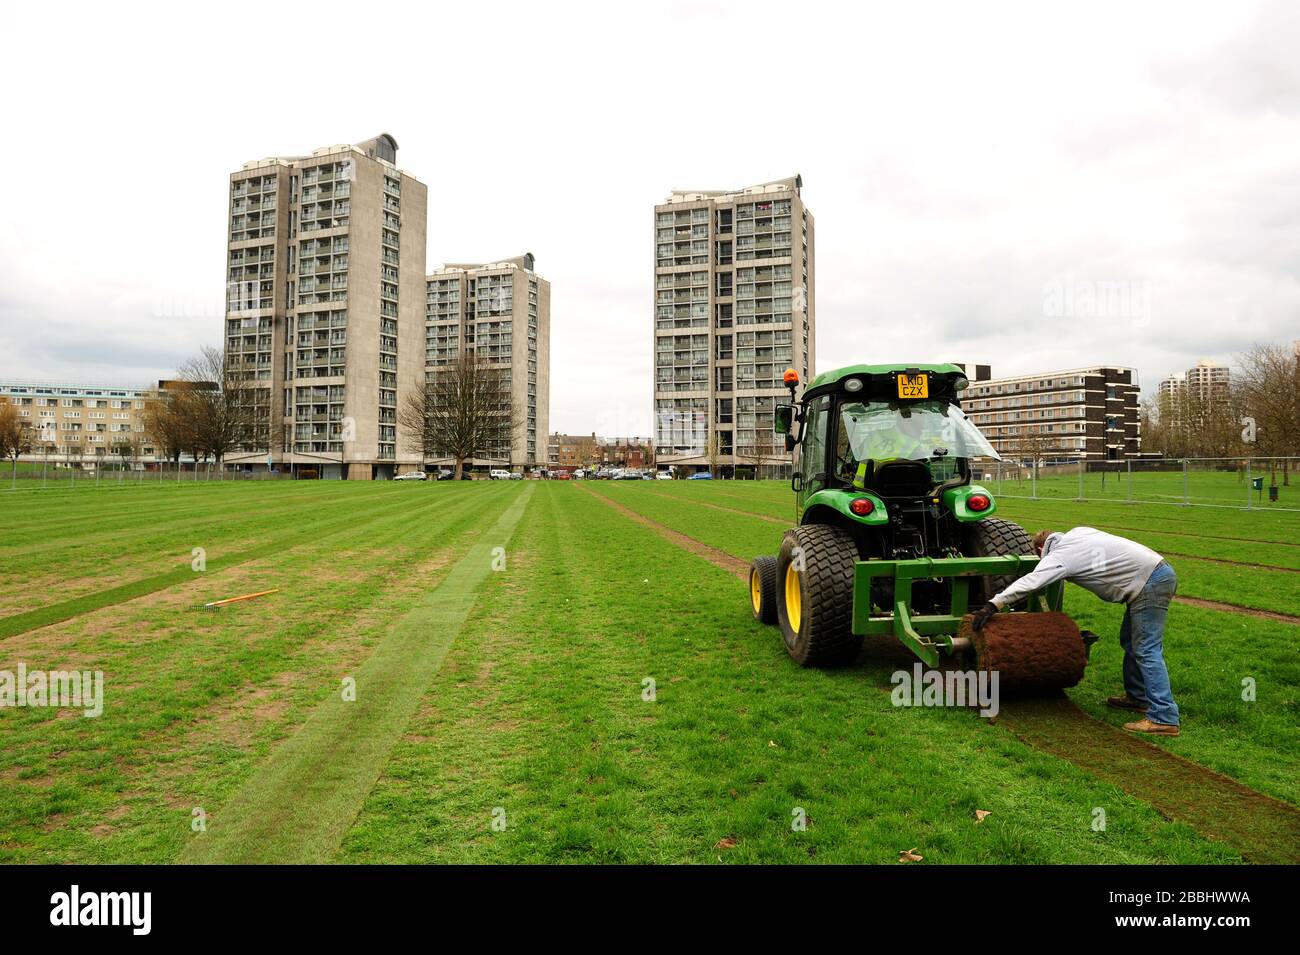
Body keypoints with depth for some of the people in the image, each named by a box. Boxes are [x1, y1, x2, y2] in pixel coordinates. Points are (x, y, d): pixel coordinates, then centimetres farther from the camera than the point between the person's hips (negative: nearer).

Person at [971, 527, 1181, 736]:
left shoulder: (1059, 556, -11)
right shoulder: (1075, 534, 14)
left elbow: (1028, 583, -22)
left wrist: (993, 605, -27)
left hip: (1150, 584, -10)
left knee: (1146, 650, -12)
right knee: (1130, 641, 20)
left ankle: (1164, 718, -14)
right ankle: (1137, 696, 29)